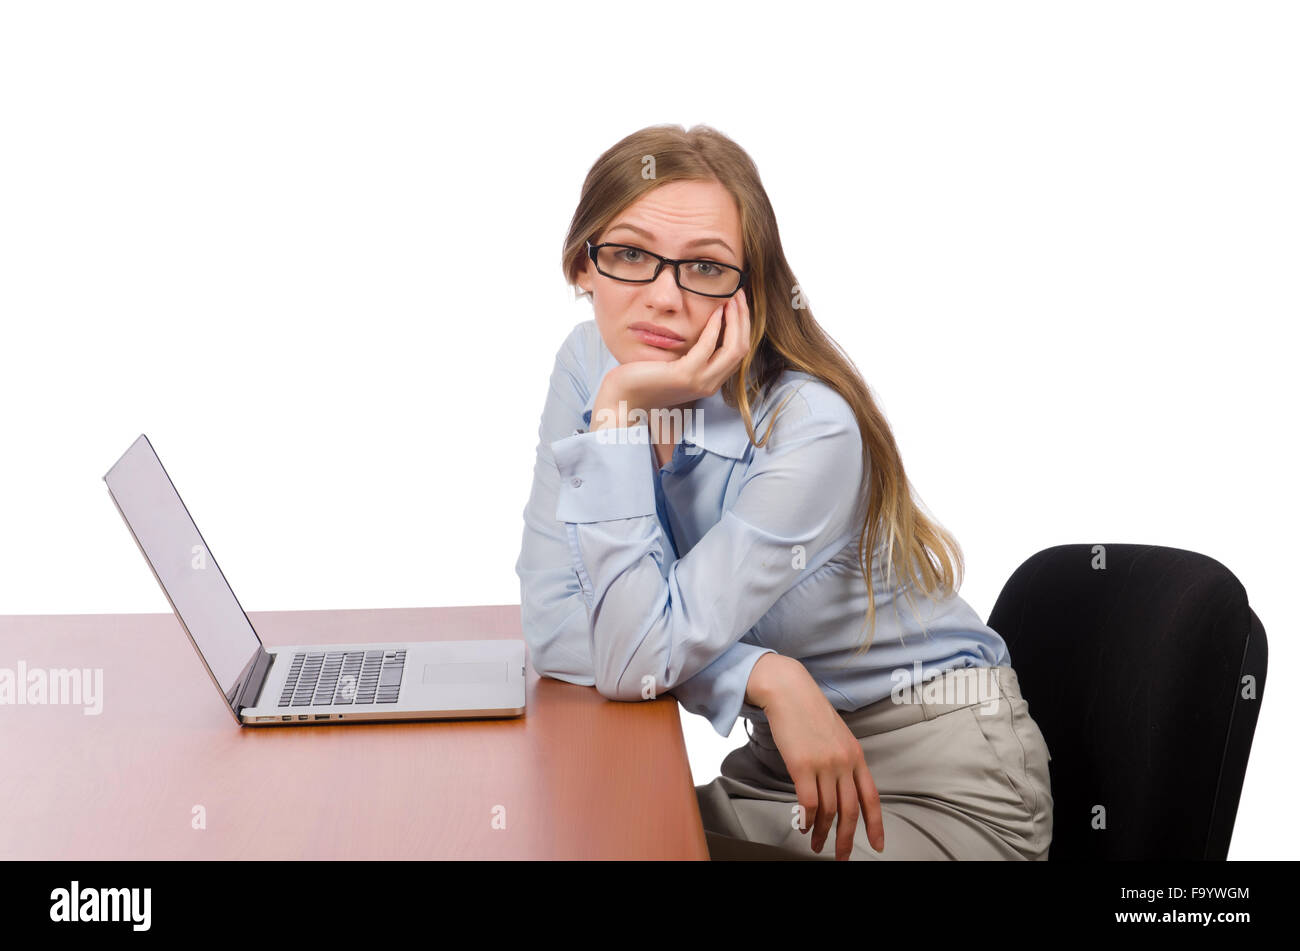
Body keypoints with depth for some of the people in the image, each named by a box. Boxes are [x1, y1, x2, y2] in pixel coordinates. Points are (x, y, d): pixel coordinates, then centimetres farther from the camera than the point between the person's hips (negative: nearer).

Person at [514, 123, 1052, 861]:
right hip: (783, 755, 5)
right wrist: (768, 677, -23)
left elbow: (636, 661, -29)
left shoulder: (812, 428, -26)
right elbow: (552, 625, -12)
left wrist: (620, 413, -31)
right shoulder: (587, 365, -8)